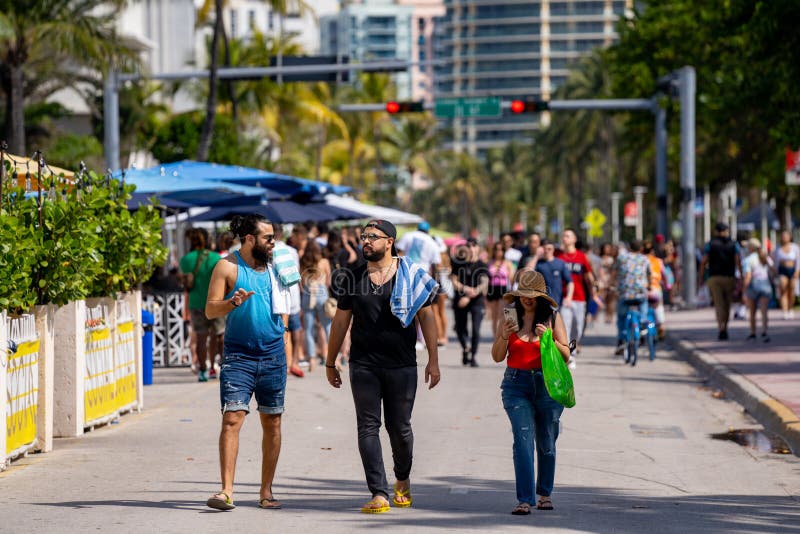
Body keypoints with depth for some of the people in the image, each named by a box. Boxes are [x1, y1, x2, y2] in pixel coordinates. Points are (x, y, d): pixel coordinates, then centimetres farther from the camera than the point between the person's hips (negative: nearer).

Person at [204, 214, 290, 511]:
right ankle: (227, 491, -17)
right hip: (238, 355, -4)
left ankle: (266, 491, 13)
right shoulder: (227, 267, -2)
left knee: (272, 423, 5)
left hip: (273, 355, 4)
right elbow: (210, 310, -6)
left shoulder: (274, 267, 12)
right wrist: (233, 302, -24)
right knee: (232, 419, -14)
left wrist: (284, 340, 14)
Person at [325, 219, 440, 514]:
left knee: (399, 427, 5)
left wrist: (433, 360, -1)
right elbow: (340, 321, 13)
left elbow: (426, 317, 3)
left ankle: (403, 479, 32)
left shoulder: (410, 275, 1)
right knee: (368, 427, -6)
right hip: (364, 365, 2)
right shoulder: (354, 278, 7)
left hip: (401, 365, -2)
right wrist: (330, 363, 14)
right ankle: (379, 494, -8)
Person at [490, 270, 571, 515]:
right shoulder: (511, 316, 4)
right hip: (516, 384, 0)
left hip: (548, 384, 0)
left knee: (546, 443, 9)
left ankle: (545, 493, 28)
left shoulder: (552, 316, 1)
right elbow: (497, 357, 6)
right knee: (523, 440, -12)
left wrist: (548, 338, -16)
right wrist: (504, 336, -13)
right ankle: (524, 500, -15)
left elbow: (566, 355, 1)